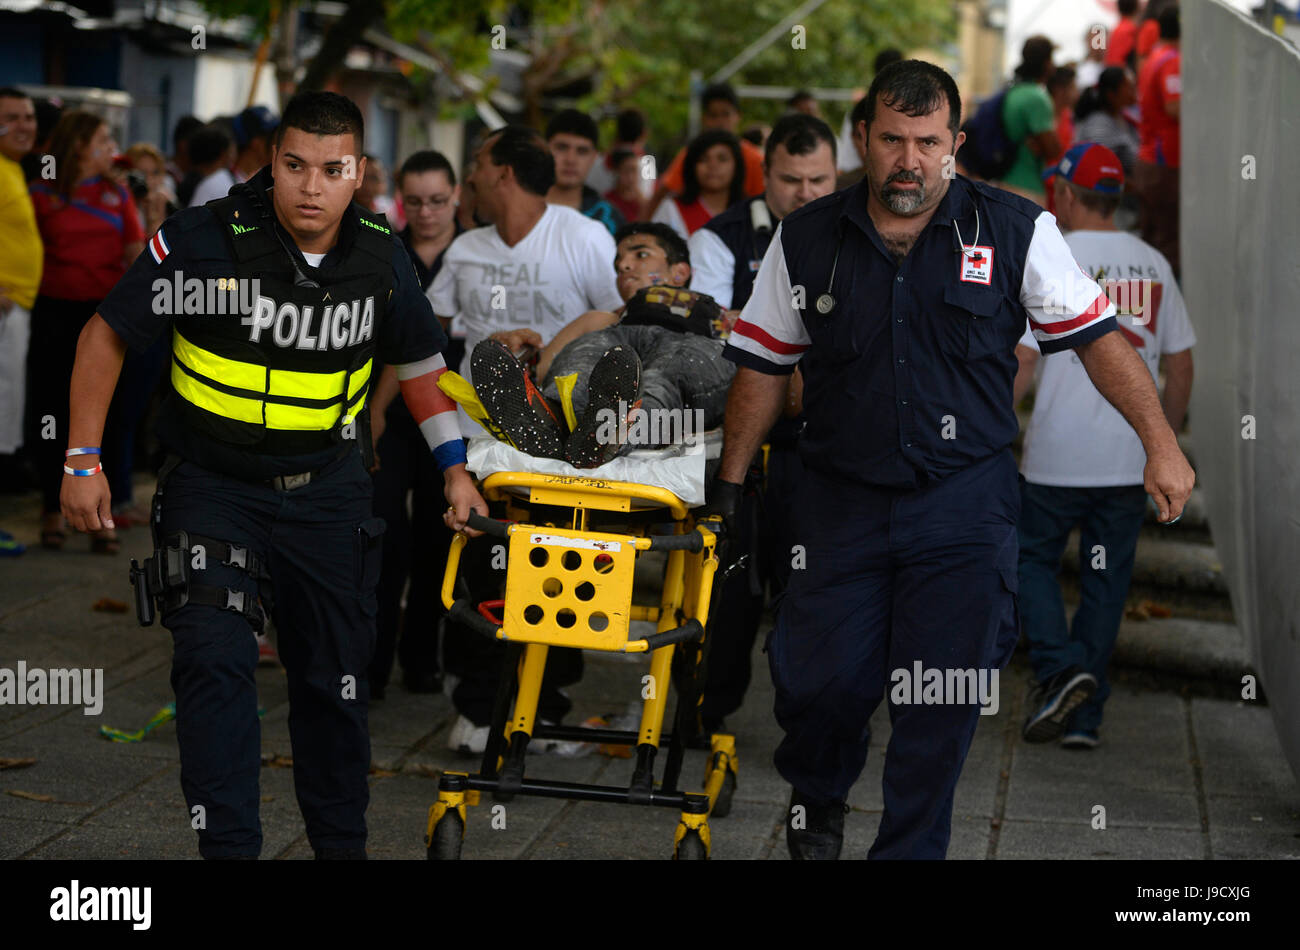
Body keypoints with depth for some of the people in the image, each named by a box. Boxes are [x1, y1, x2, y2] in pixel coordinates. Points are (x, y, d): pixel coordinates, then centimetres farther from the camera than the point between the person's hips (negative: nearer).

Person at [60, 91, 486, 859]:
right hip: (214, 485, -3)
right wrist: (83, 460, -11)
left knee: (337, 679, 10)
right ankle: (227, 847, -10)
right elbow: (108, 335, -8)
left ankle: (343, 845, 26)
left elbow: (419, 361, 13)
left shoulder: (382, 257, -5)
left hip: (329, 489, 3)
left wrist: (455, 468, 12)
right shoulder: (206, 239, -18)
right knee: (216, 663, -17)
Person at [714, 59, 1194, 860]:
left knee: (943, 702, -2)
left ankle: (911, 848, 15)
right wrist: (730, 485, 11)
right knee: (818, 680, 0)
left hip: (966, 503, -1)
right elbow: (764, 366, 10)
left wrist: (1161, 444, -2)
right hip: (843, 499, 1)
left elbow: (1098, 339, 2)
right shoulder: (807, 240, 3)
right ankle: (817, 802, 32)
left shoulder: (1016, 230, -3)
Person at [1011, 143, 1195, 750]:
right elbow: (1180, 364, 11)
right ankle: (1084, 716, 12)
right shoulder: (1153, 265, 6)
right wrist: (1166, 441, 21)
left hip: (1057, 458, -4)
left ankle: (1060, 668, -7)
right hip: (1129, 461, 4)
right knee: (1106, 580, 11)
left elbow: (1020, 361, -13)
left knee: (1031, 557, 14)